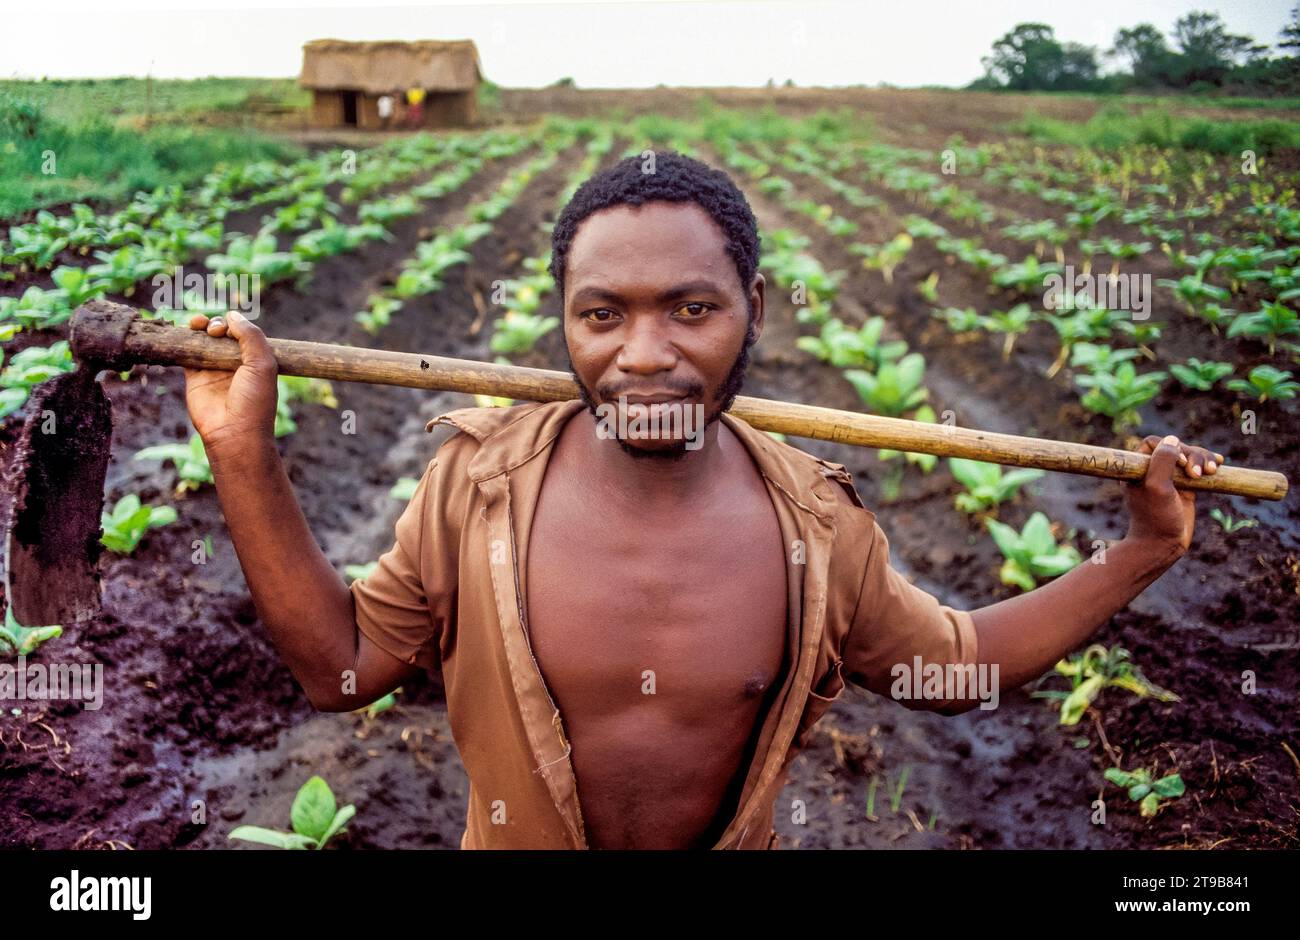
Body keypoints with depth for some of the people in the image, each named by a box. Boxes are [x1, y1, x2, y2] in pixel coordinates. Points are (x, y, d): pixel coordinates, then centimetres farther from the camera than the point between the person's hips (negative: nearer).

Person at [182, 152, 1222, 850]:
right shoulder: (477, 484, -19)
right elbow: (342, 661, -11)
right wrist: (245, 456, -20)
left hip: (734, 842, 1)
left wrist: (1145, 550, -4)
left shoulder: (817, 523, -16)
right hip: (516, 838, 0)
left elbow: (955, 663, 0)